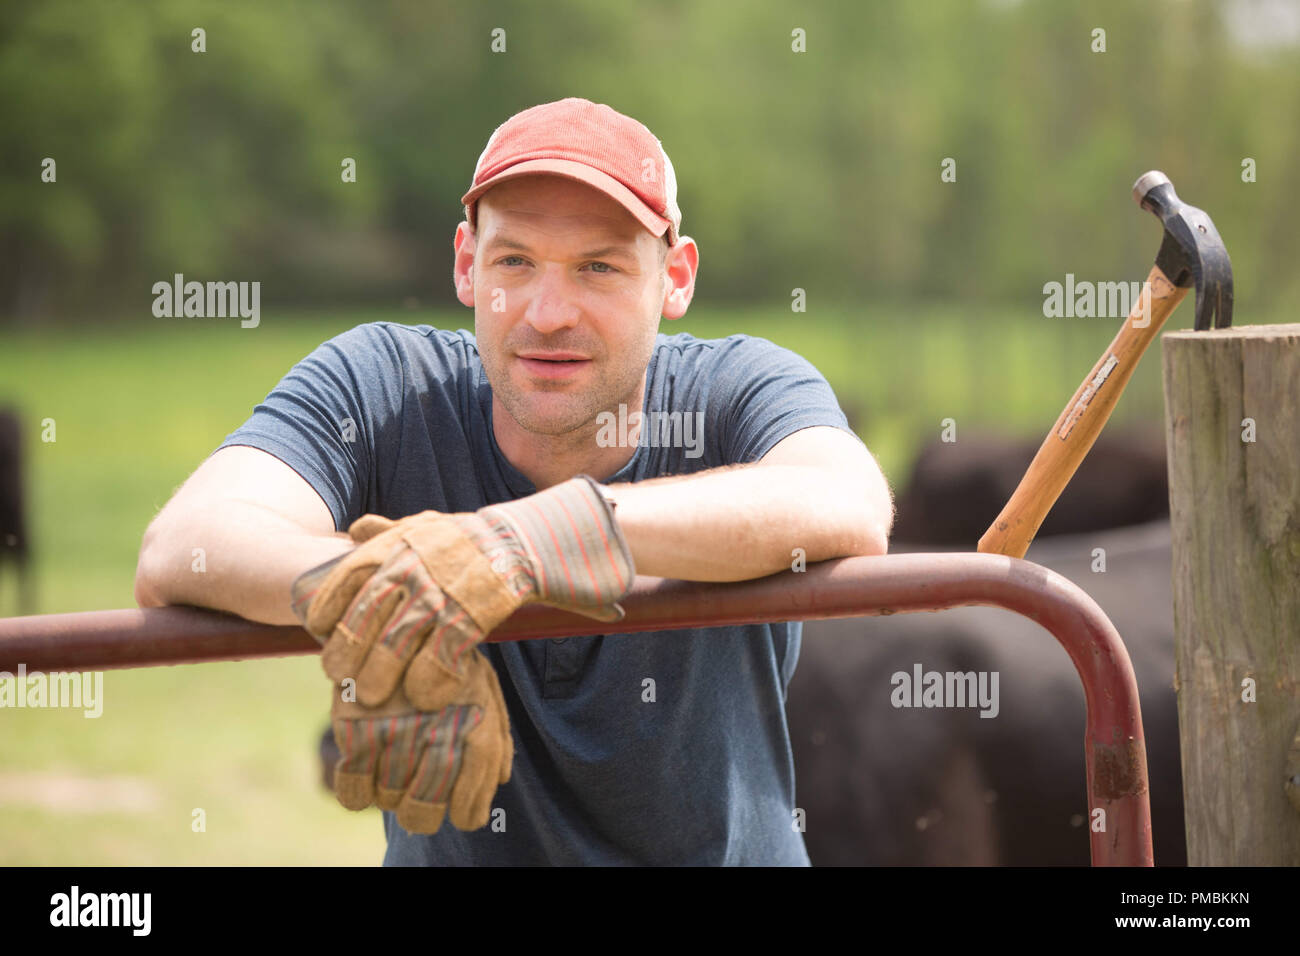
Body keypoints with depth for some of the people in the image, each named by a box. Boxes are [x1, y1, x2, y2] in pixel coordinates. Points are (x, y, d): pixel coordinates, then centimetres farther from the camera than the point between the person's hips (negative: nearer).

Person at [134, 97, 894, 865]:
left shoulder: (740, 391, -9)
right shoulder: (382, 390, -7)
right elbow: (174, 556, -22)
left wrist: (520, 539, -42)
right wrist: (368, 599, -43)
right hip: (448, 855, 0)